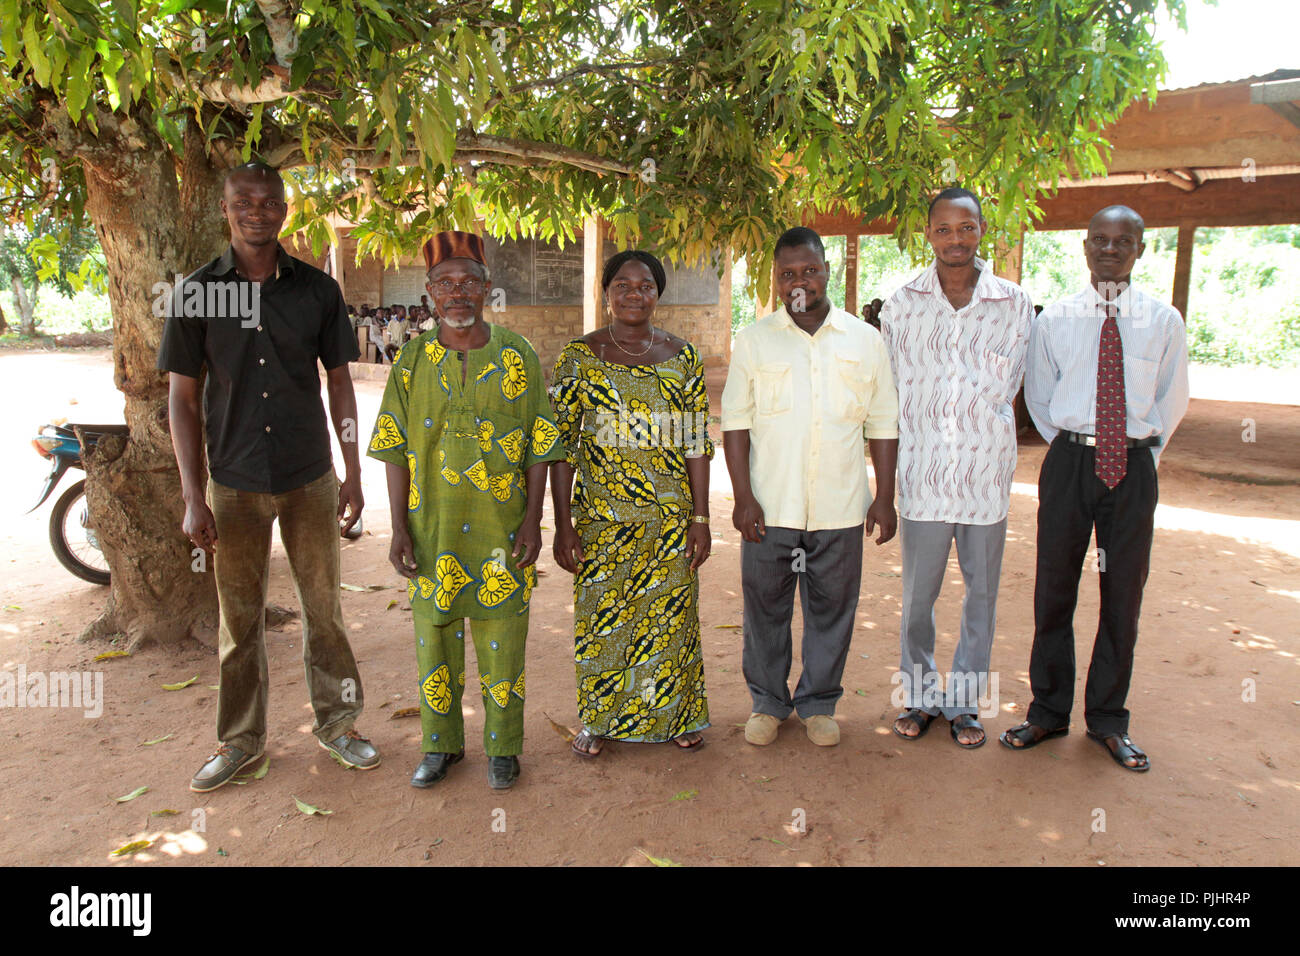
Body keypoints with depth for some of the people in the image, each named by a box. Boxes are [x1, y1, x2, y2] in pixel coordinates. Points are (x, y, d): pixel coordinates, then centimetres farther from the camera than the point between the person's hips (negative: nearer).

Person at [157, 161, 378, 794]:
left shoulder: (317, 290, 0)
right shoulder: (198, 292, -2)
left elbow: (339, 384, 5)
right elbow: (183, 398, 0)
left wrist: (354, 474, 3)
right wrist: (192, 497, -5)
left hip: (311, 479, 0)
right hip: (234, 484, 0)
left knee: (324, 608, 9)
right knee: (240, 616, 11)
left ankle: (337, 723, 25)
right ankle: (241, 737, 27)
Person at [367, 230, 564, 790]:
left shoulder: (517, 356, -1)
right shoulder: (412, 360, 3)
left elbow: (539, 448, 0)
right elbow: (396, 450, 4)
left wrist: (532, 521, -7)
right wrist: (399, 527, -2)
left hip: (501, 530, -2)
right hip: (431, 530, 2)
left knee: (501, 639, 7)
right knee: (435, 639, 12)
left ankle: (503, 747, 26)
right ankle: (441, 745, 31)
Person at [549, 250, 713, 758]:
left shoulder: (682, 357, 4)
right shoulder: (579, 356, -1)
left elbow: (697, 443, 3)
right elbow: (561, 444, -3)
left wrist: (700, 518, -1)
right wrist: (563, 524, -7)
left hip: (671, 517, 1)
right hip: (601, 517, -1)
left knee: (670, 613, 10)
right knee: (600, 615, 9)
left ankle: (675, 715, 31)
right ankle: (597, 720, 28)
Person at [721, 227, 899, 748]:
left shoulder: (865, 340, 6)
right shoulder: (753, 341, 3)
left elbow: (883, 425, 8)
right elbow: (735, 423, 1)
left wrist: (884, 496, 3)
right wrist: (743, 497, -7)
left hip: (839, 508, 1)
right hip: (769, 507, 0)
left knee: (832, 608, 10)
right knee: (765, 607, 8)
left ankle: (818, 703, 29)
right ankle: (768, 702, 27)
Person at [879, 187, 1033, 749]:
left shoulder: (1013, 304, 2)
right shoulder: (902, 304, 3)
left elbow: (1002, 389, 0)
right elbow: (892, 391, 3)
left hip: (985, 474, 0)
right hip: (922, 472, 0)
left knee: (981, 595, 10)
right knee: (917, 596, 8)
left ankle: (963, 702, 27)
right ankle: (919, 696, 28)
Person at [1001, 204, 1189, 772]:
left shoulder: (1164, 322, 3)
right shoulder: (1053, 320, 2)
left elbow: (1171, 402, 12)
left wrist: (1139, 456, 8)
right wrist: (1073, 450, 8)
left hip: (1133, 466, 0)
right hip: (1069, 462, 0)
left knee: (1123, 595, 7)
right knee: (1054, 589, 5)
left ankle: (1107, 719, 23)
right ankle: (1049, 710, 21)